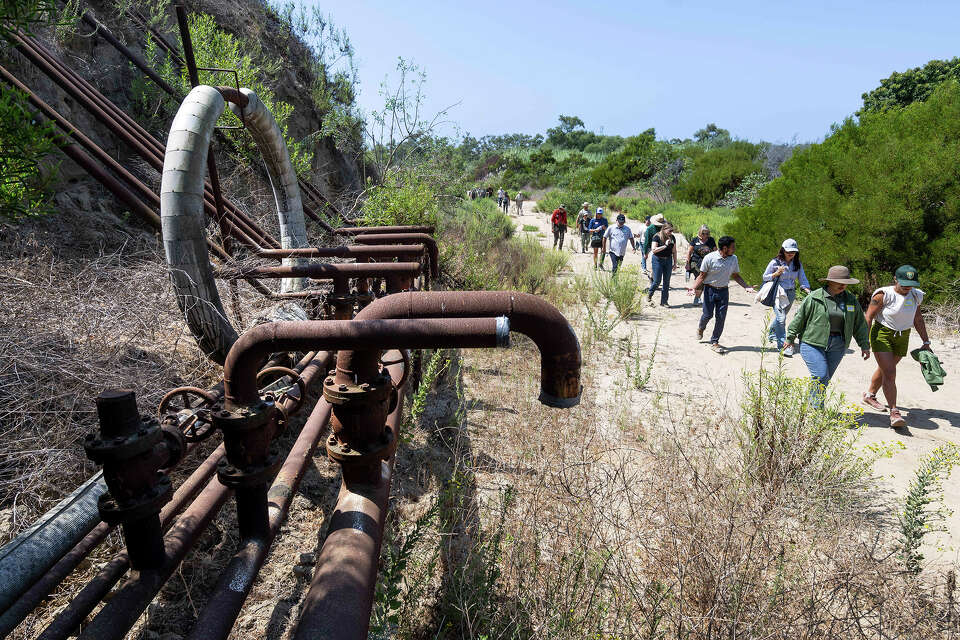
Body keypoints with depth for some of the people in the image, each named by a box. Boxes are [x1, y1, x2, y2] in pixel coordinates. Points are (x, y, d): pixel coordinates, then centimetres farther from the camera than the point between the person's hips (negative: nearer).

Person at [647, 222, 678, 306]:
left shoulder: (672, 238, 3)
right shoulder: (657, 237, -12)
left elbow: (674, 251, 10)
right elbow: (654, 250, -21)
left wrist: (675, 263, 8)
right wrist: (665, 246, -25)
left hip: (668, 260, 5)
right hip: (657, 260, -5)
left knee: (666, 282, 5)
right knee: (657, 281, -6)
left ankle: (664, 301, 13)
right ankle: (649, 294, 22)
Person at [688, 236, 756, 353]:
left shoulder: (734, 259, 0)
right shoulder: (709, 258, -12)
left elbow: (736, 276, 11)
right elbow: (702, 276, -8)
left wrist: (746, 286, -3)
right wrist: (694, 288, -21)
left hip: (724, 291, 3)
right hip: (710, 290, -3)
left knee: (721, 317, 0)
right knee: (708, 314, -1)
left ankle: (714, 342, 12)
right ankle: (701, 328, 35)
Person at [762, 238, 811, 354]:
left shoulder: (798, 264, 5)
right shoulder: (775, 262, -6)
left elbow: (802, 279, 3)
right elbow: (765, 277, -1)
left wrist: (808, 290, -15)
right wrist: (776, 273, -18)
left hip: (791, 293, 5)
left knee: (781, 316, 16)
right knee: (781, 318, -16)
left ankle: (772, 334, 43)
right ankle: (782, 345, -12)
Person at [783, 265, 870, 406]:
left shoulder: (851, 300, 7)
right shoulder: (814, 298, -8)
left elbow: (860, 323, 14)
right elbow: (799, 318, -1)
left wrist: (864, 345, 13)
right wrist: (790, 338, 4)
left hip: (837, 346, 5)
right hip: (813, 343, -5)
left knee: (825, 379, 9)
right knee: (821, 377, -12)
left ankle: (811, 405, 24)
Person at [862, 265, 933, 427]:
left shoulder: (915, 296, 2)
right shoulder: (884, 295, -16)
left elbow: (918, 319, 14)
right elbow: (868, 317, -14)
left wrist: (926, 342, 14)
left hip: (902, 338, 6)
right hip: (882, 334, -6)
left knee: (885, 369, 17)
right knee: (889, 373, -14)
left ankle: (870, 395, 39)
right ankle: (894, 412, -17)